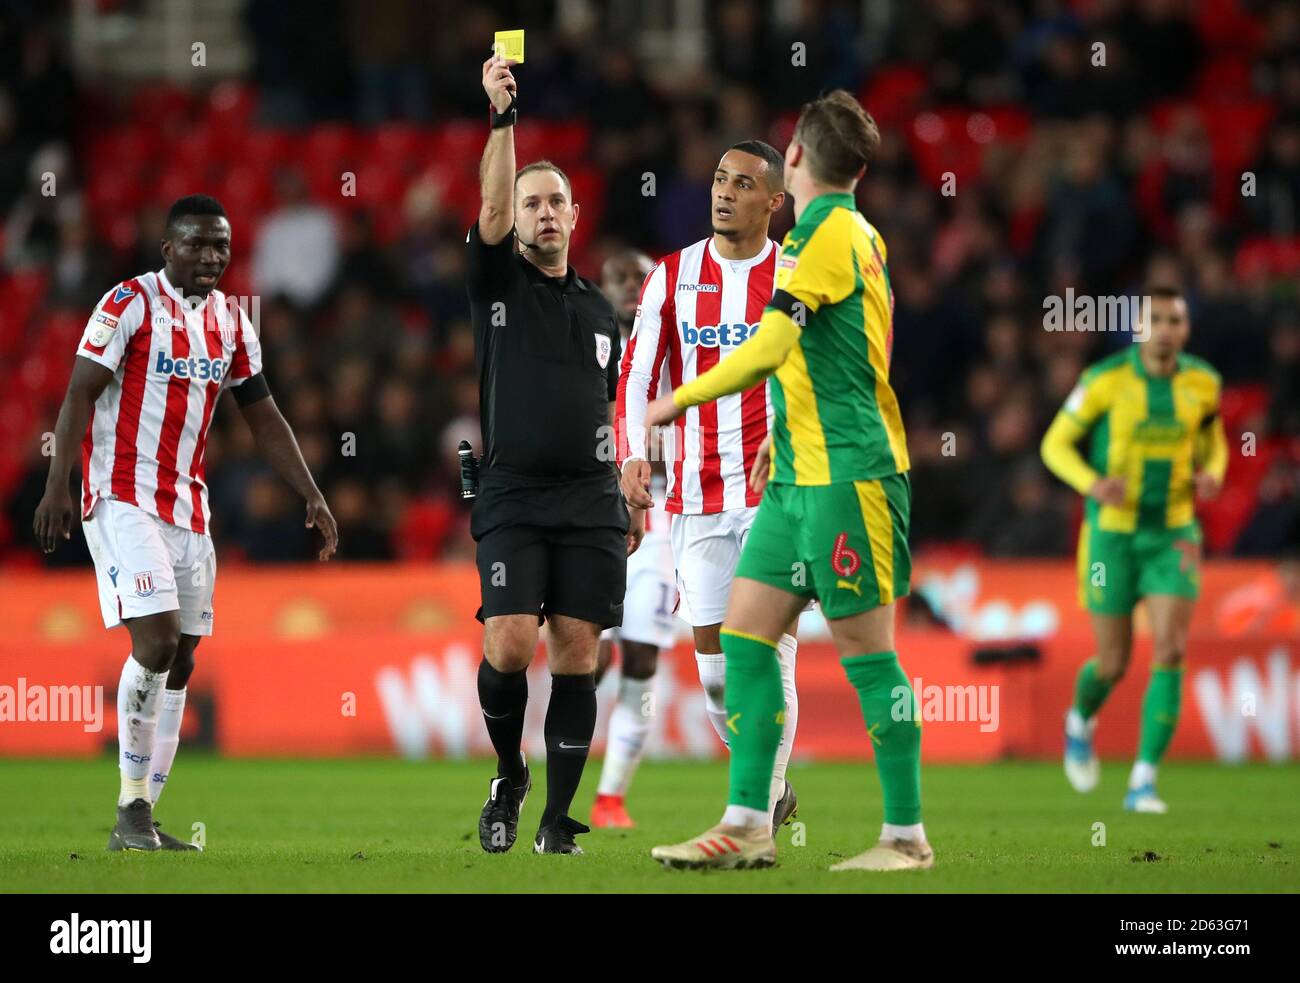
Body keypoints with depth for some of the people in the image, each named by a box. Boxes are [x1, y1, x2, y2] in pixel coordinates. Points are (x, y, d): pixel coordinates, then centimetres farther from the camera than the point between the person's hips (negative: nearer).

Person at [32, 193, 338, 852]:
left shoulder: (231, 322, 11)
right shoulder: (130, 304, -8)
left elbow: (263, 419, 17)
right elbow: (79, 395, -11)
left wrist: (313, 498, 11)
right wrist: (57, 487, -20)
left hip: (187, 510, 7)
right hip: (122, 497, -7)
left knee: (180, 661, 4)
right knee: (157, 639, -19)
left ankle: (137, 821, 9)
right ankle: (132, 804, -10)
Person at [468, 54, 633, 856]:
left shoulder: (600, 310, 17)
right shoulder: (497, 284, 6)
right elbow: (491, 212, -13)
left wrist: (628, 504, 18)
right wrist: (503, 117, -24)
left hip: (591, 502, 3)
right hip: (514, 497, -3)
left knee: (577, 654, -3)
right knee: (510, 645, -16)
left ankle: (558, 818, 3)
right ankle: (509, 774, 9)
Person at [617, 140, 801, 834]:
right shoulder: (674, 276, 7)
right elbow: (638, 375, 5)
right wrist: (634, 453, -10)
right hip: (696, 494, 3)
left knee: (767, 655, -12)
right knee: (714, 665, 4)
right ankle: (772, 789, 25)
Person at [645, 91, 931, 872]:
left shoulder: (828, 234, -13)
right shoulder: (856, 231, 16)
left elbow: (767, 349, -19)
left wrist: (680, 400, -8)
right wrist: (787, 430, 32)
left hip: (847, 474, -10)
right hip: (801, 473, 10)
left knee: (865, 648, -6)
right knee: (746, 634, 6)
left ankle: (907, 835, 0)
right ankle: (748, 825, 7)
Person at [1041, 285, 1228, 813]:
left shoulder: (1203, 383, -3)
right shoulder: (1105, 380, -13)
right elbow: (1056, 444, -5)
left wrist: (1212, 473, -9)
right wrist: (1092, 483, -25)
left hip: (1173, 534, 2)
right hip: (1112, 532, -2)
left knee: (1171, 651, -16)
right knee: (1114, 664, 4)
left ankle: (1143, 783, -12)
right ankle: (1081, 720, 42)